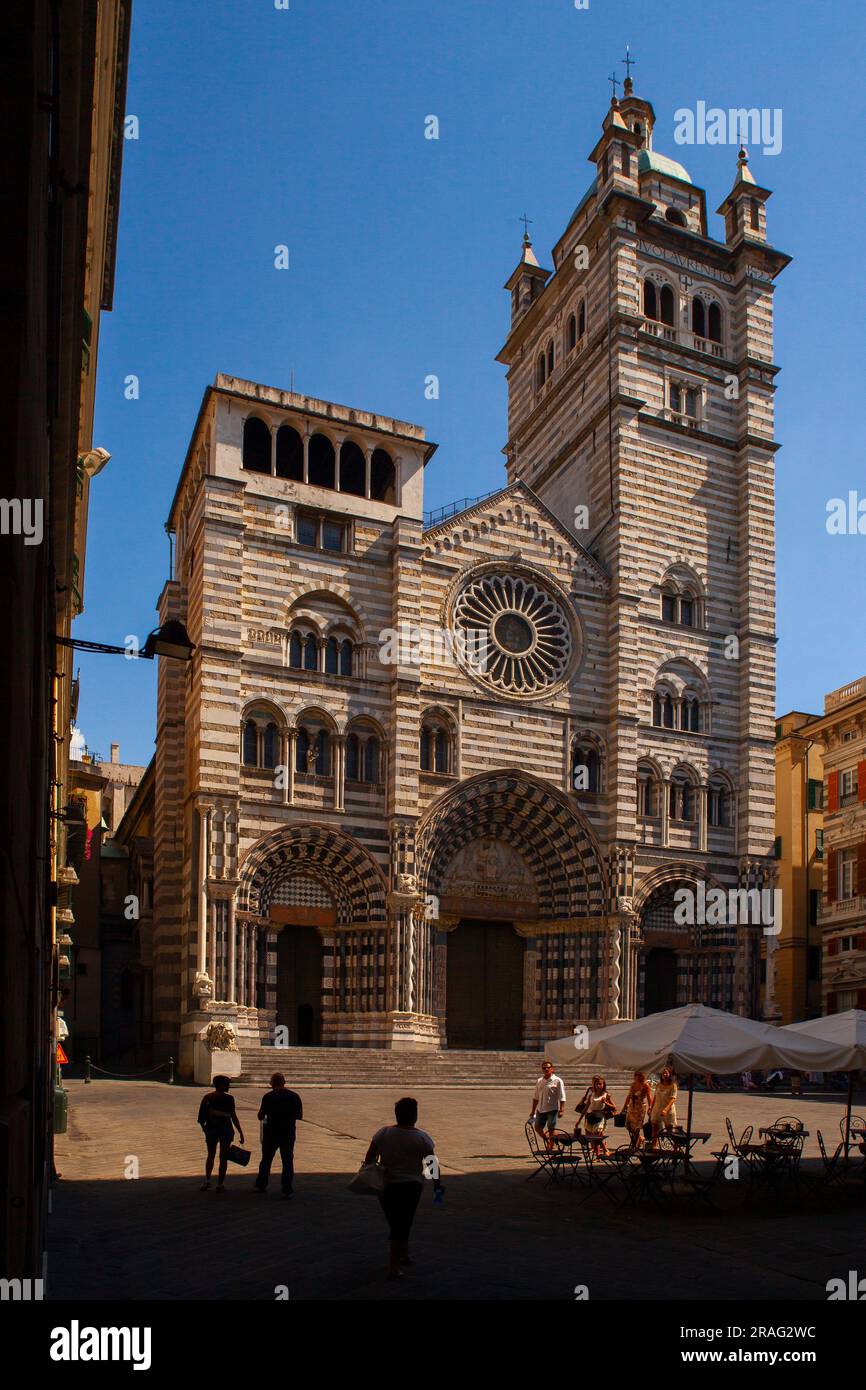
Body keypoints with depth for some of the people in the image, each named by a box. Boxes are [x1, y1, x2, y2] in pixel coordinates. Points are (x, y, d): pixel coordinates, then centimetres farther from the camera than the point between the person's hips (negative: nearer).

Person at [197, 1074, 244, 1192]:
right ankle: (220, 1184, 7)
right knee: (223, 1157, 6)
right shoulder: (228, 1098, -10)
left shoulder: (207, 1097, 3)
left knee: (210, 1155, 19)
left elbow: (201, 1118, 2)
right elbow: (233, 1117, -11)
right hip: (225, 1129, -4)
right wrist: (240, 1132, -7)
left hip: (210, 1129, 4)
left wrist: (204, 1128, 16)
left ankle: (207, 1180, 4)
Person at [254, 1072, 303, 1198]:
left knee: (266, 1160, 17)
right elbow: (300, 1116, 5)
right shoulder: (294, 1096, -2)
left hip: (271, 1133, -1)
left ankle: (261, 1185, 28)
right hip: (289, 1134, 1)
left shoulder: (268, 1097, -9)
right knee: (288, 1162, 6)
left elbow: (260, 1117, -4)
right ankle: (287, 1190, 1)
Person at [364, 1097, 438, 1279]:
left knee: (395, 1223, 20)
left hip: (385, 1186, 3)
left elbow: (370, 1158, 1)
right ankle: (393, 1268, -3)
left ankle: (402, 1255, 31)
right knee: (402, 1226, 2)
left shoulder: (383, 1133, -3)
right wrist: (437, 1183, 7)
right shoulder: (421, 1137, -9)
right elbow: (432, 1163, -5)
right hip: (410, 1187, -3)